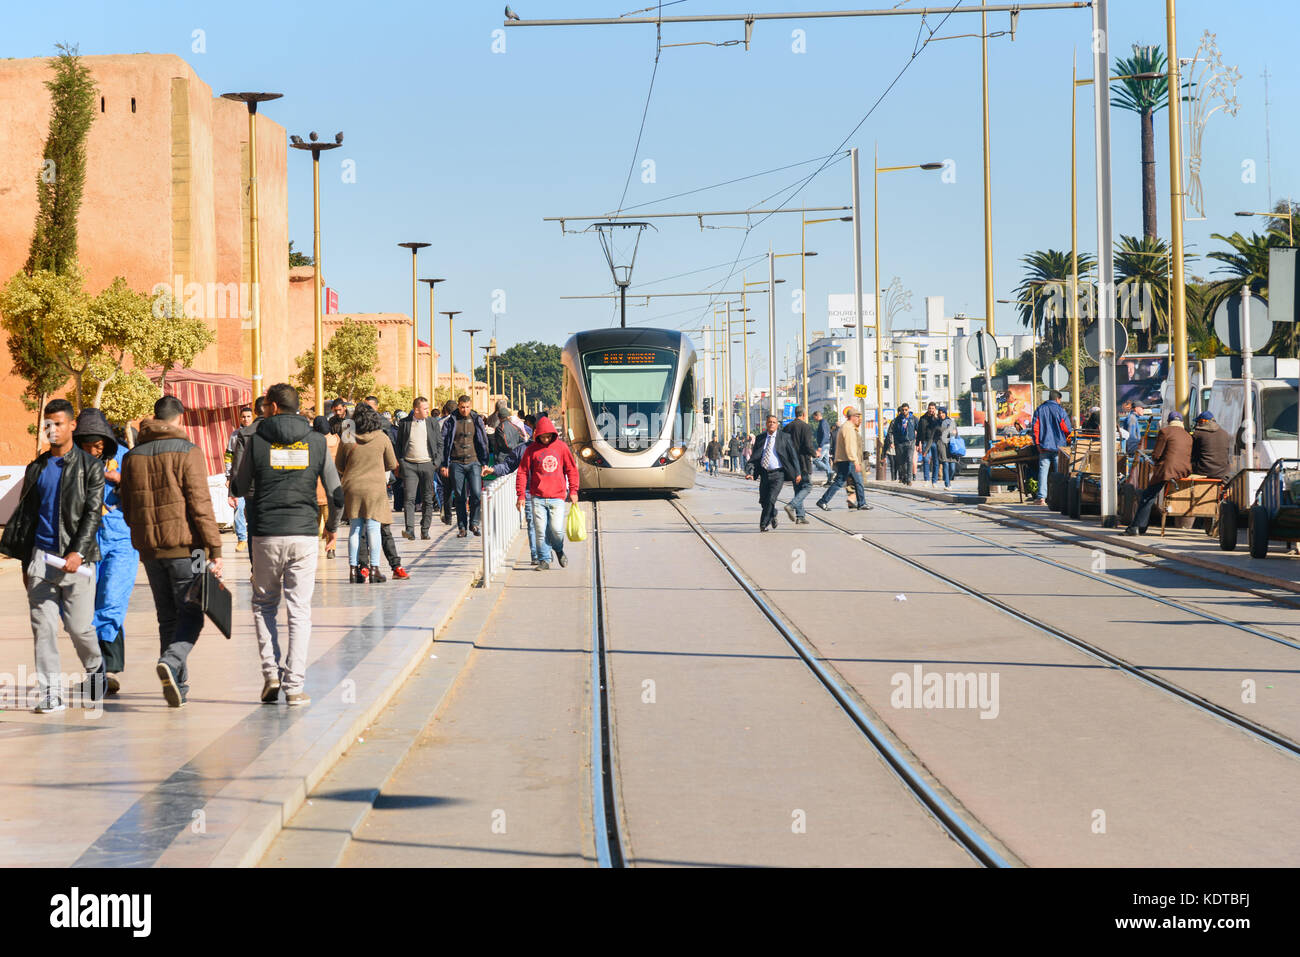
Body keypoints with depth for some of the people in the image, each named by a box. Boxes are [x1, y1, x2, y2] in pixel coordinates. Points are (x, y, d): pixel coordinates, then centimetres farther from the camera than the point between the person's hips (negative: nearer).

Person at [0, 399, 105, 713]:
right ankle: (50, 694, -2)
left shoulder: (91, 466, 1)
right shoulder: (36, 468, 14)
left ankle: (95, 667, 29)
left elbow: (92, 512, -7)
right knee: (43, 627, -4)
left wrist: (77, 552, -19)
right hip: (41, 556, 3)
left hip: (75, 558, -3)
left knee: (80, 627, -1)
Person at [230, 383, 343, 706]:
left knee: (263, 605, 16)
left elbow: (240, 488, 8)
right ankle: (294, 685, -1)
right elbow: (336, 494, 5)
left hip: (266, 534, -1)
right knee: (300, 612, 4)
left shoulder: (257, 441, -1)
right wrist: (332, 526, 22)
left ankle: (271, 671, 3)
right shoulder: (316, 442, 3)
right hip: (304, 534, 1)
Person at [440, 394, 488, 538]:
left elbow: (483, 443, 12)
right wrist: (444, 465, 0)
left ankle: (474, 523, 6)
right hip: (456, 464, 0)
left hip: (473, 462, 0)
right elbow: (444, 443, 5)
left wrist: (484, 463, 7)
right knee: (460, 497, 2)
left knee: (476, 493, -11)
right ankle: (461, 527, 12)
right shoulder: (450, 422, 3)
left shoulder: (477, 420, 8)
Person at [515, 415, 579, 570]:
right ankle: (543, 559, 9)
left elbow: (572, 469, 11)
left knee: (557, 529, -9)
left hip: (557, 497, 0)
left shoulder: (561, 447, 5)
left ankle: (559, 549, 22)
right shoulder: (531, 449, 2)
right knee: (540, 531, -4)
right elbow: (522, 472, 4)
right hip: (538, 498, 0)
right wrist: (521, 495, -1)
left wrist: (573, 491, 5)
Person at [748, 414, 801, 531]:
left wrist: (797, 473, 0)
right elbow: (754, 457, 7)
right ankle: (773, 516, 37)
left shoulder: (784, 438, -1)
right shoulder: (760, 438, 8)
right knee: (763, 501, 8)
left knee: (771, 499, -15)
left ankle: (764, 524, -3)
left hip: (778, 474, -4)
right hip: (764, 473, 4)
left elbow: (793, 455, 2)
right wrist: (751, 472, -8)